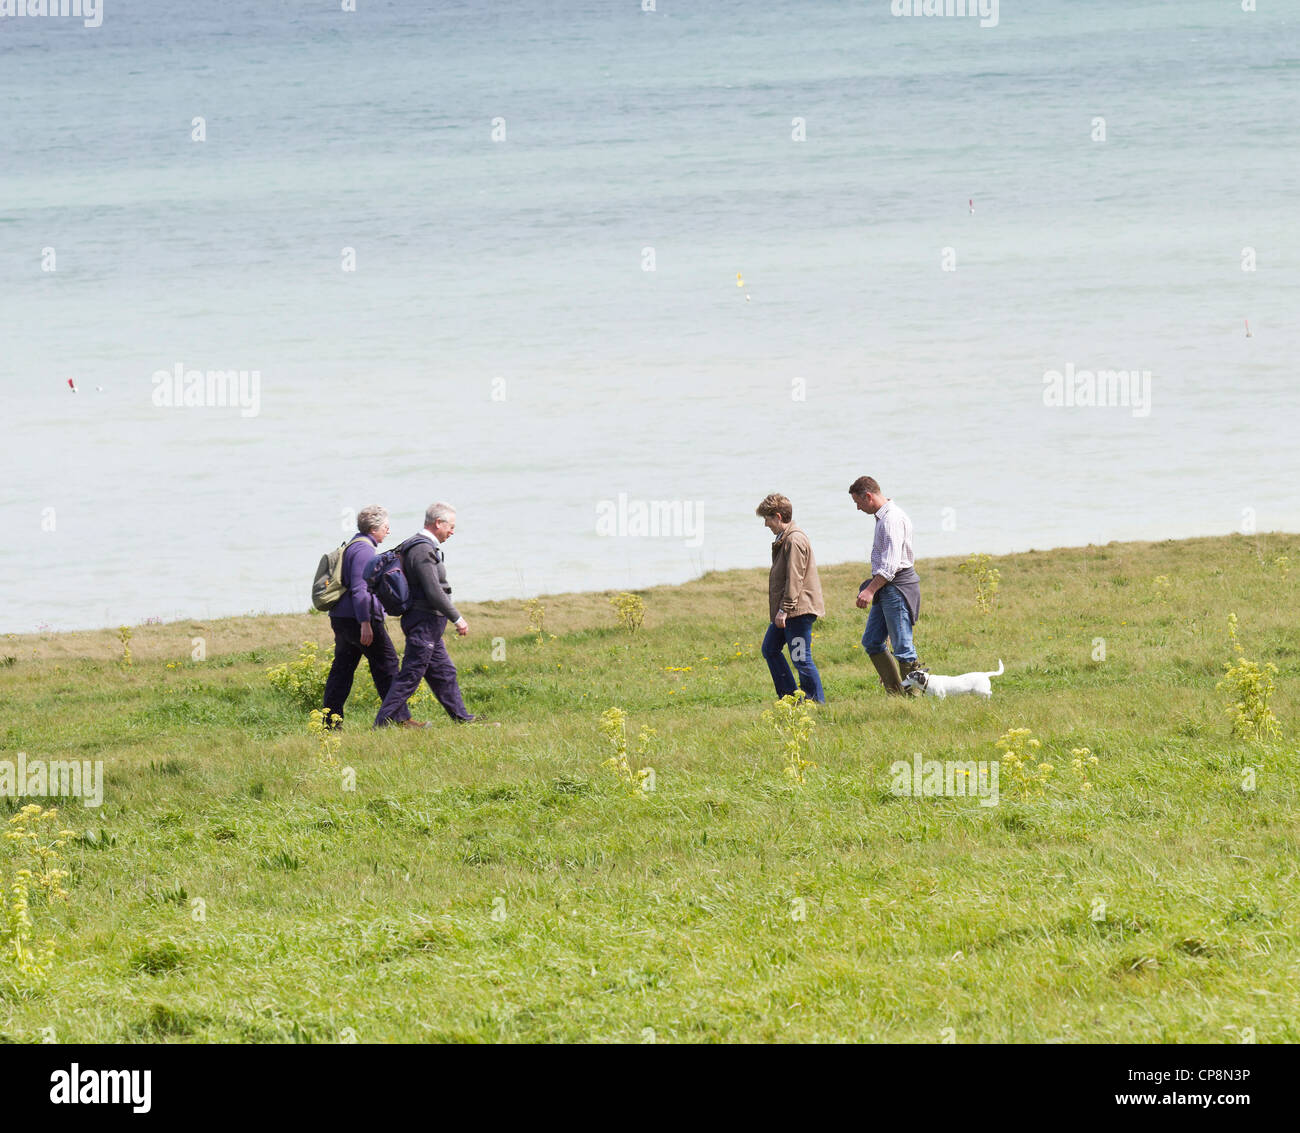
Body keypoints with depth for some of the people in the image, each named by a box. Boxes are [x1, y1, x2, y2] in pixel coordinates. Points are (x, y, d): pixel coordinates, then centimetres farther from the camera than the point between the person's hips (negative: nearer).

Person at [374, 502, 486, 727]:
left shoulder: (422, 546, 16)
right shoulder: (422, 550, -18)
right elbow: (434, 592, -22)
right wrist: (457, 618, -16)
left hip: (429, 624, 11)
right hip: (424, 622, -11)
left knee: (444, 673, 16)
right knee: (410, 676, -8)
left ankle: (462, 717, 23)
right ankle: (383, 723, -6)